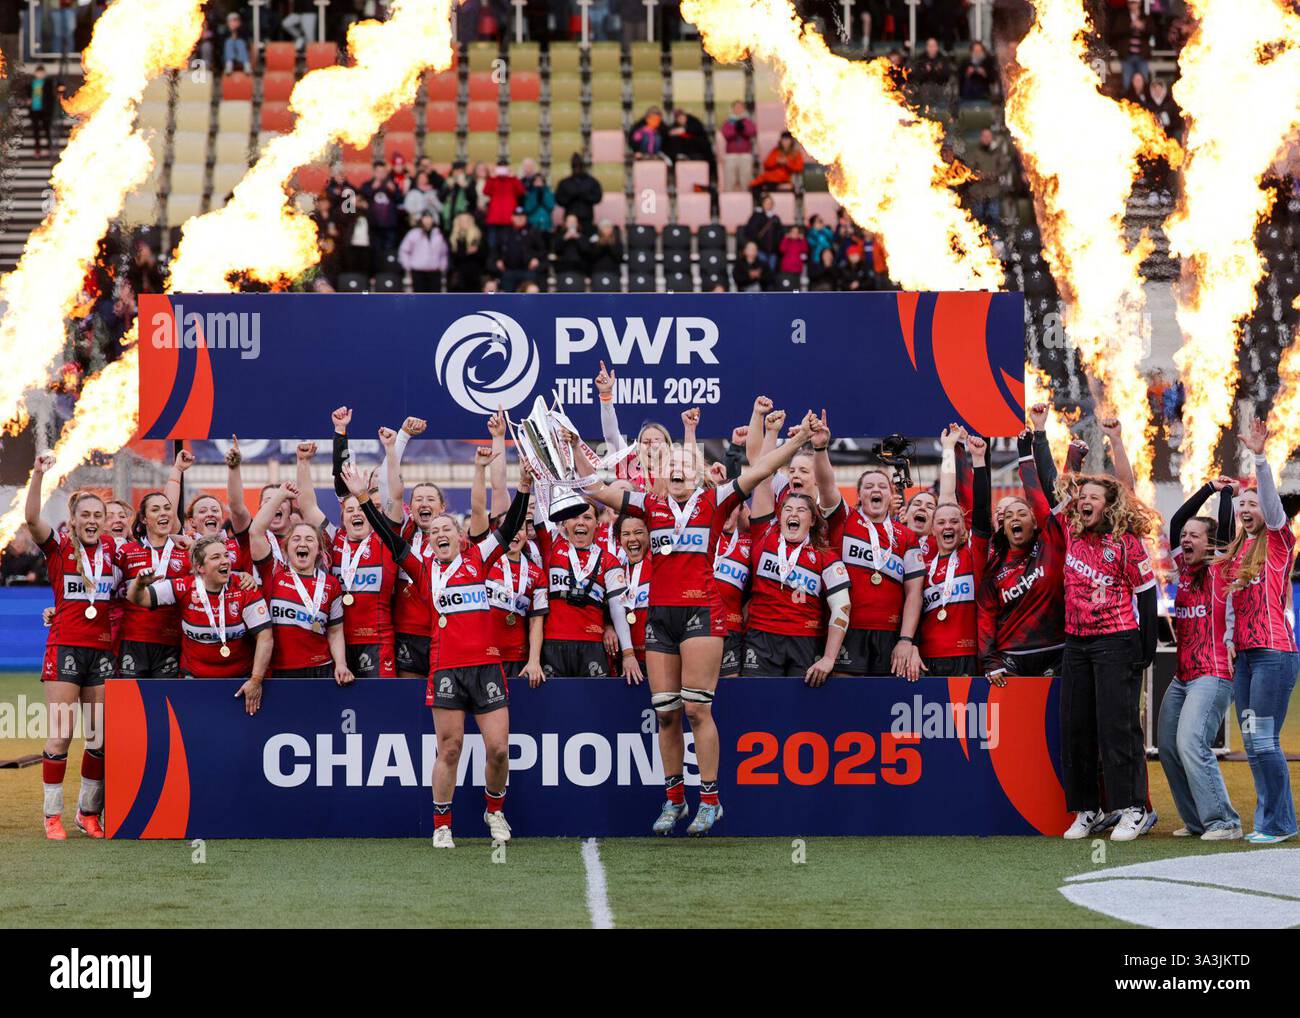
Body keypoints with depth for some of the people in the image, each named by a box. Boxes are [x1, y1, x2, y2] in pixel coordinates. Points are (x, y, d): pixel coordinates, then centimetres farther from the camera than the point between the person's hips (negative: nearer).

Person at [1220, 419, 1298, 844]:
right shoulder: (1237, 552, 17)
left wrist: (1260, 458, -27)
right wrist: (1230, 640, 10)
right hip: (1244, 654, 8)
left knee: (1263, 740, -11)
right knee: (1252, 742, 7)